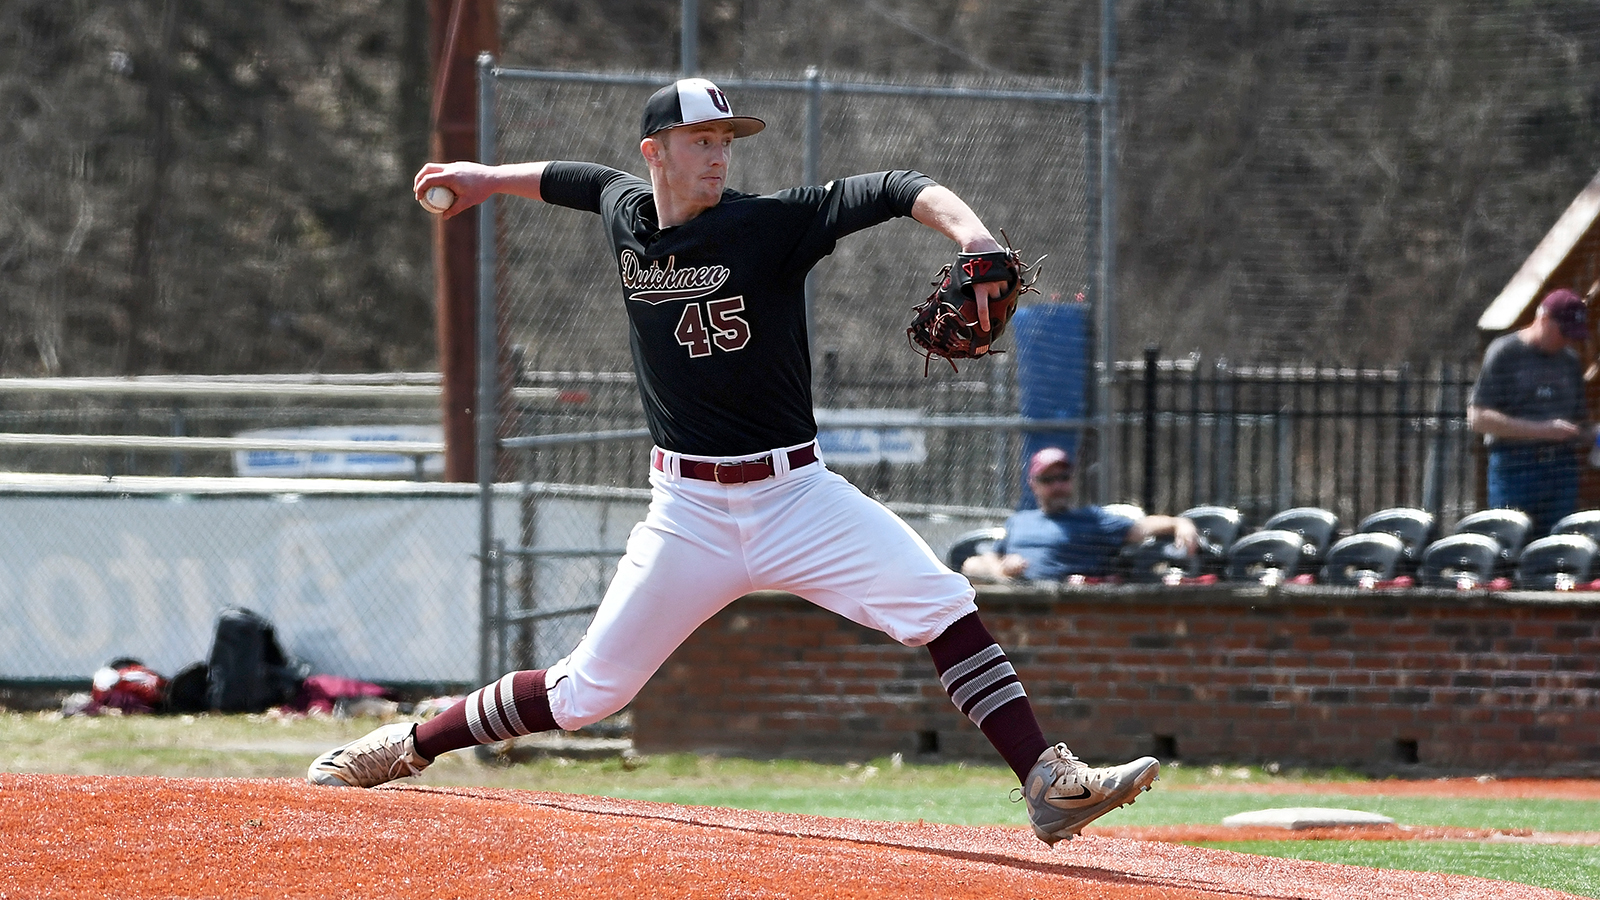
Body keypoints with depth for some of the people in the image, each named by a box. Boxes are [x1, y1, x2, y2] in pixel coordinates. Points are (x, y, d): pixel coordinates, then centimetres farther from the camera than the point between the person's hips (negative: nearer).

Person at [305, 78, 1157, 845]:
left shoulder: (769, 223, -8)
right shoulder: (627, 213, 4)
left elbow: (894, 192, -19)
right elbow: (578, 179, 29)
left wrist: (971, 236, -35)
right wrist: (488, 178, 35)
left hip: (797, 493, -1)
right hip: (691, 513, 1)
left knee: (943, 607, -21)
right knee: (586, 692, 0)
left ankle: (1048, 784, -21)